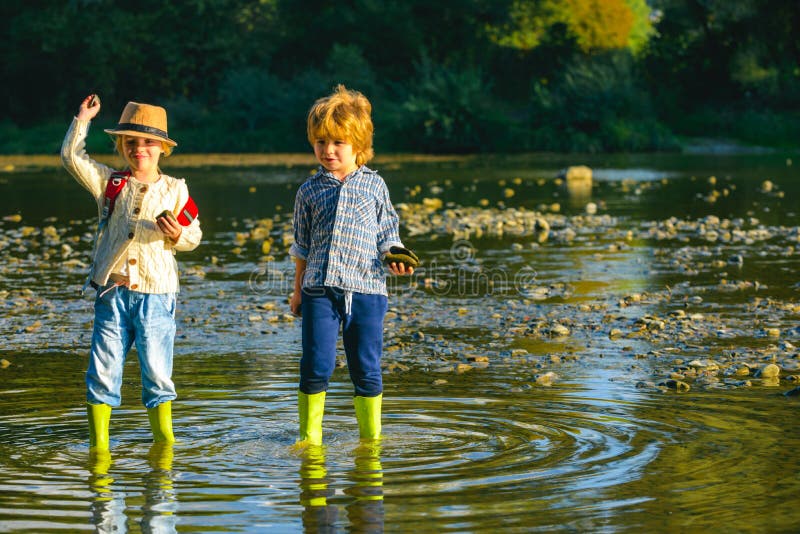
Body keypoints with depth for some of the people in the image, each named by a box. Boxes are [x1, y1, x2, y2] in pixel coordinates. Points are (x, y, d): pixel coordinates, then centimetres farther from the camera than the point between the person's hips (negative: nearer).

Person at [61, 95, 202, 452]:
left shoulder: (175, 189, 6)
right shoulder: (109, 182, 10)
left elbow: (194, 235, 9)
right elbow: (71, 157, 3)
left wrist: (177, 234, -12)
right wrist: (82, 119, 1)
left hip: (155, 292, -1)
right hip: (112, 290, 1)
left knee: (157, 371, 0)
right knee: (103, 371, 0)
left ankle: (163, 438, 12)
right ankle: (98, 442, 7)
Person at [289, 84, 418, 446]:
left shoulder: (374, 186, 7)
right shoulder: (310, 190, 9)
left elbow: (387, 234, 11)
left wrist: (395, 258, -9)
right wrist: (298, 289, 18)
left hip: (365, 288, 0)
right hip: (319, 290, 0)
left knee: (366, 369, 4)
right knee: (315, 367, -5)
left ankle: (371, 436, 16)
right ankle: (310, 436, 7)